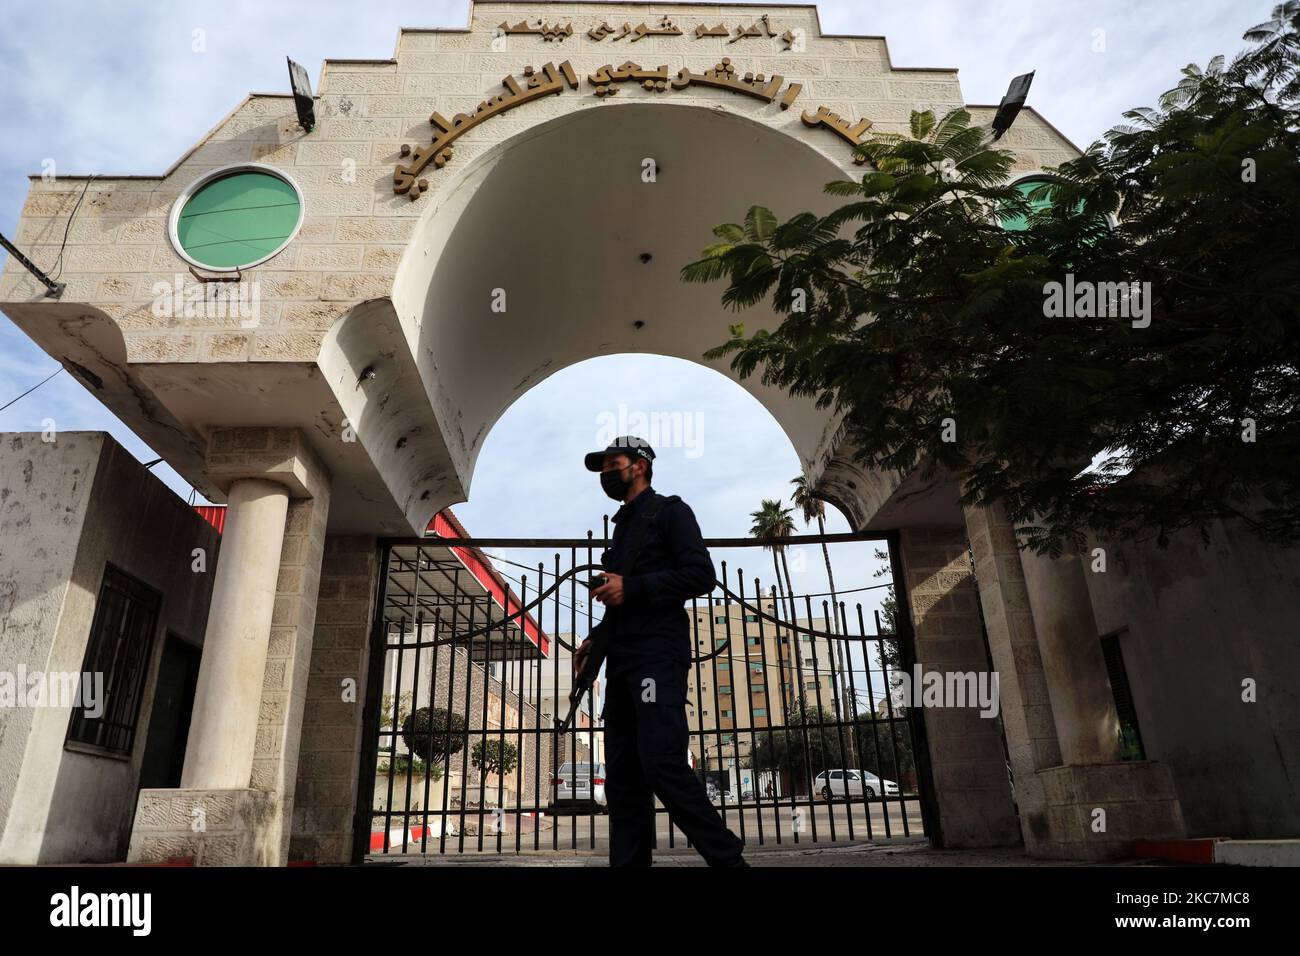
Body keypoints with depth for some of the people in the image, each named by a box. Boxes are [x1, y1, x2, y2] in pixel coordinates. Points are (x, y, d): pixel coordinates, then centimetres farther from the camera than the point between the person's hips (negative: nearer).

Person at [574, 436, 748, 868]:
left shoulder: (670, 511, 3)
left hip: (658, 654, -8)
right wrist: (595, 641, 14)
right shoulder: (623, 526, 26)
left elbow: (700, 574, -11)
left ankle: (727, 858, -7)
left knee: (663, 763, -17)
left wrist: (631, 587, -14)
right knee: (623, 776, 4)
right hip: (623, 660, 9)